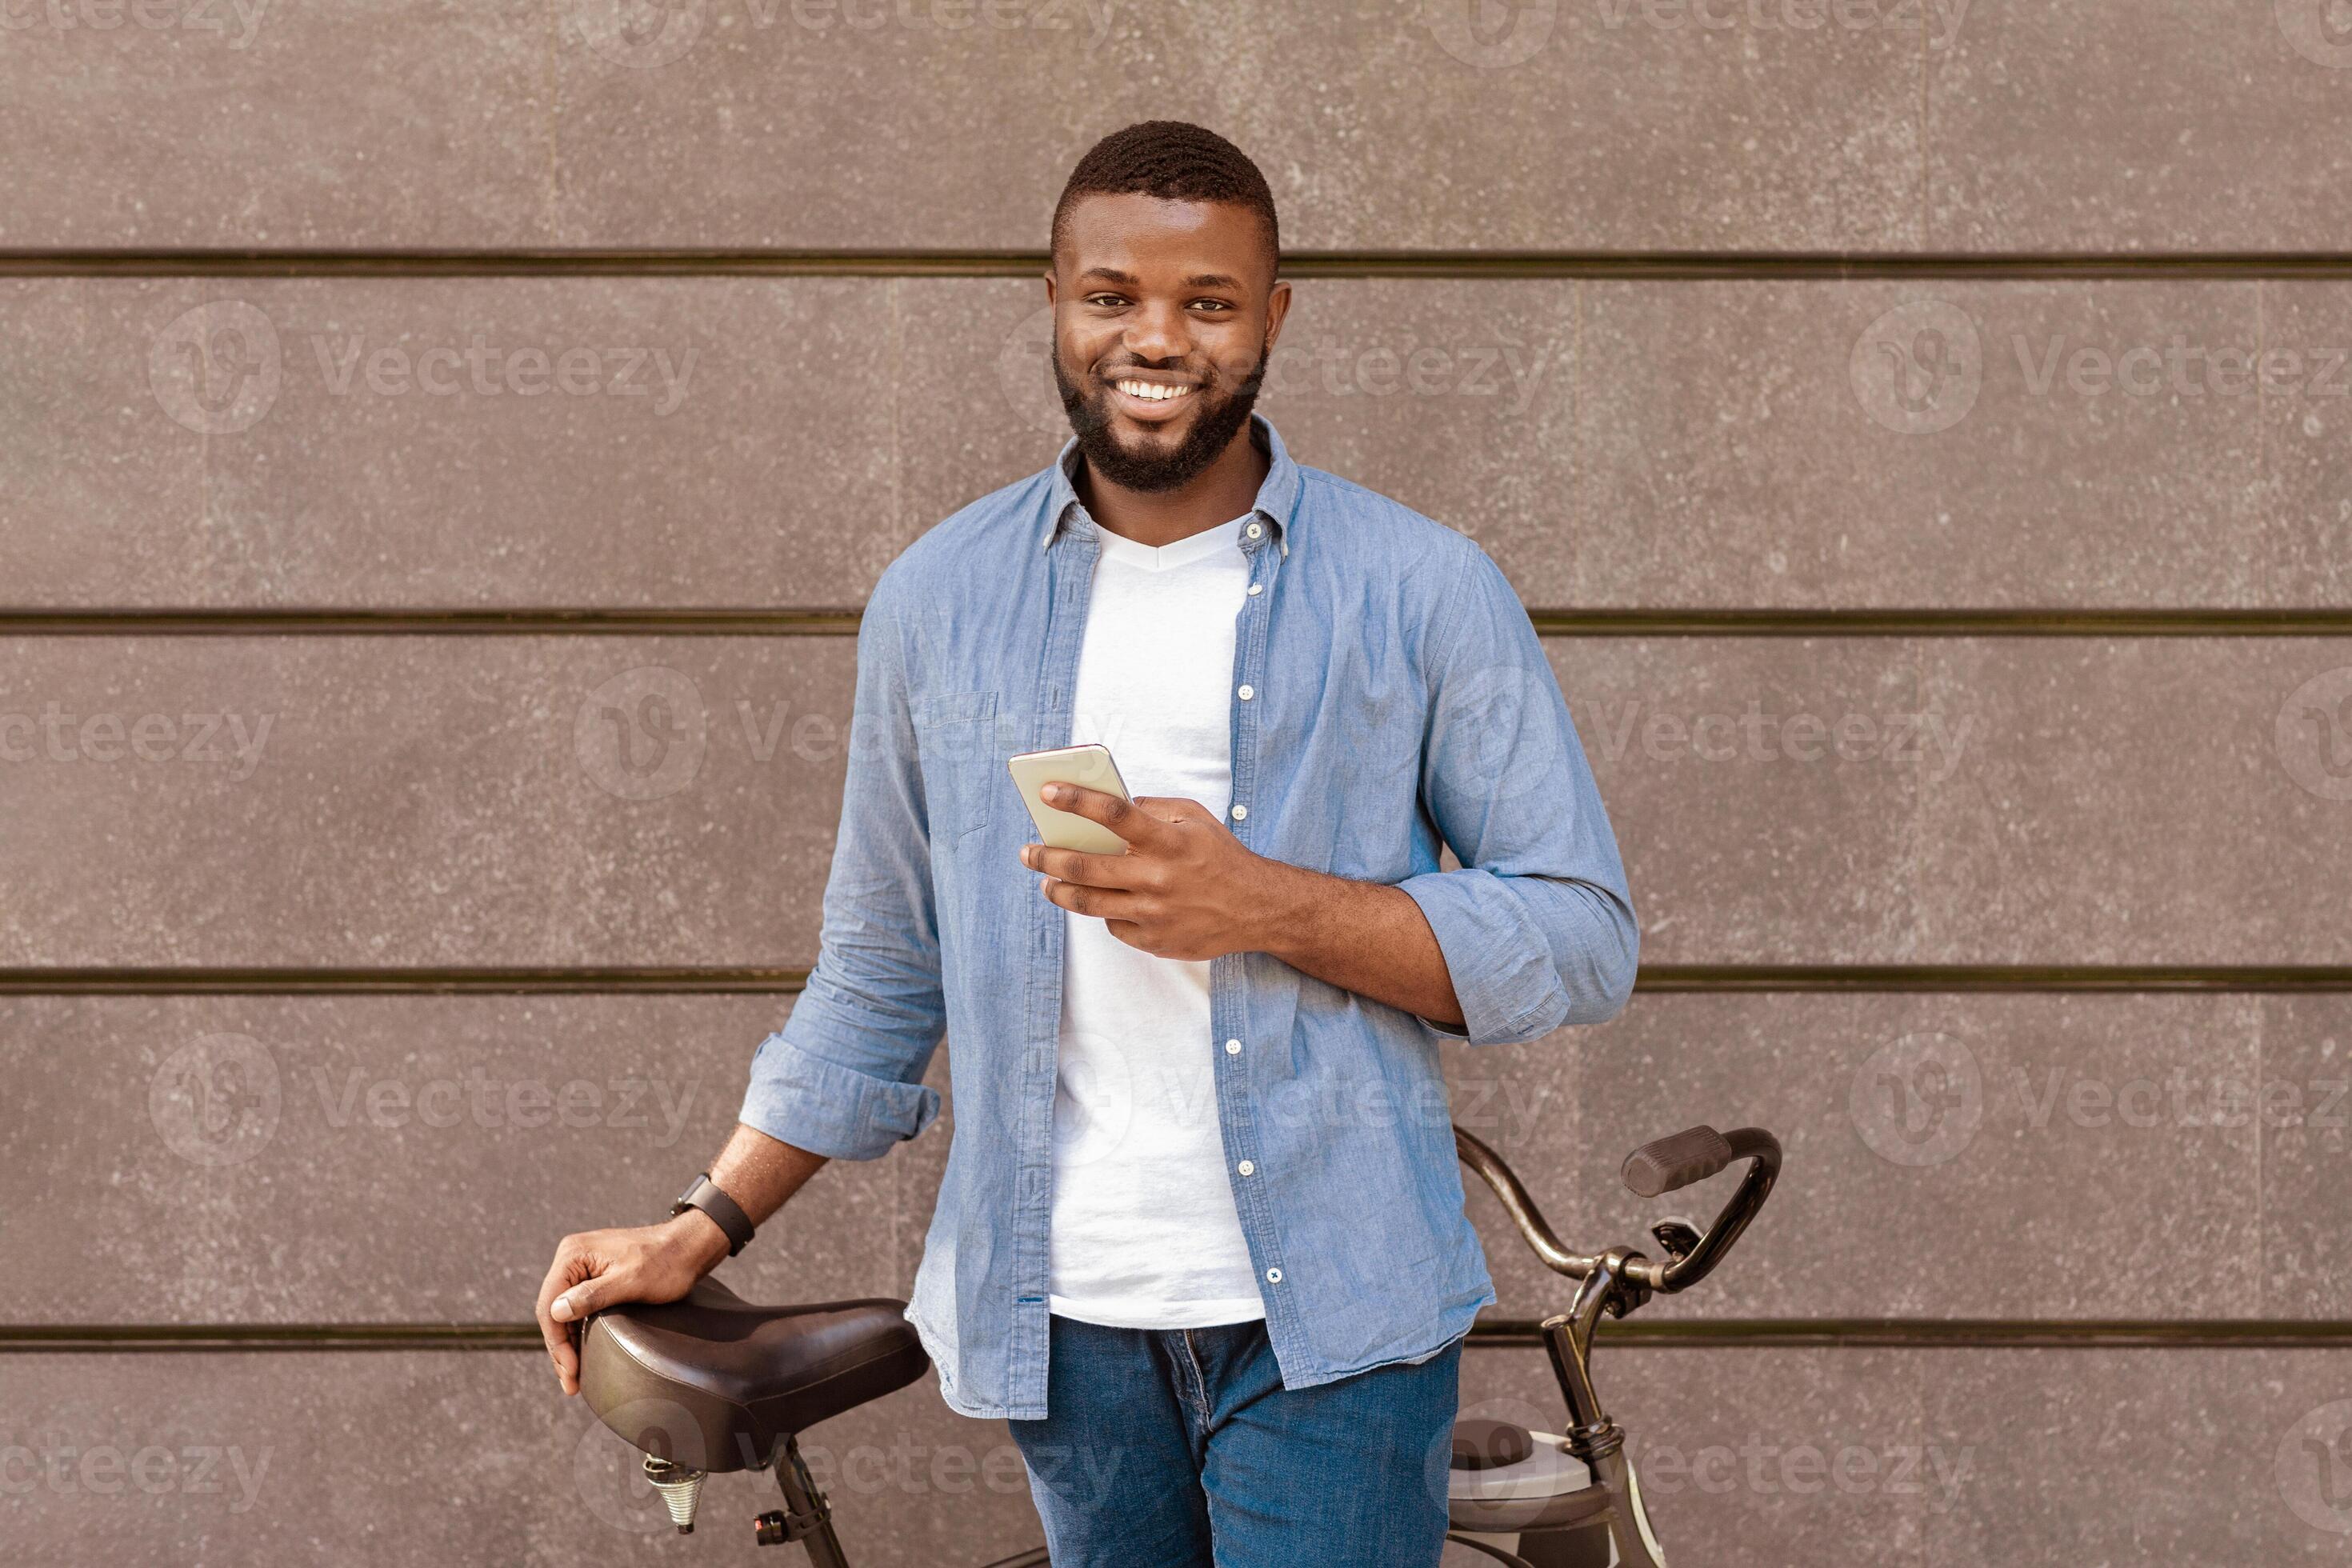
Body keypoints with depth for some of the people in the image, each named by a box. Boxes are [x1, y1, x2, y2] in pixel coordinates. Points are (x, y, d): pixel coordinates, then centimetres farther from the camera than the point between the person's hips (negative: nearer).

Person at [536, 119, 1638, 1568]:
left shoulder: (1425, 593, -1)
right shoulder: (939, 600, 8)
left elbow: (1583, 943, -5)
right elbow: (882, 972, 16)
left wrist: (1263, 905, -17)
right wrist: (708, 1227, 10)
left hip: (1330, 1321, -2)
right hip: (1067, 1316, 2)